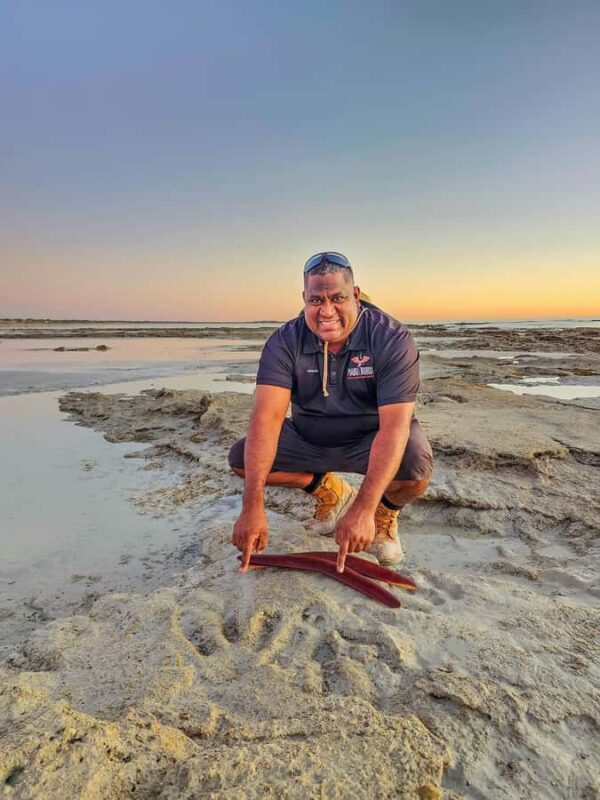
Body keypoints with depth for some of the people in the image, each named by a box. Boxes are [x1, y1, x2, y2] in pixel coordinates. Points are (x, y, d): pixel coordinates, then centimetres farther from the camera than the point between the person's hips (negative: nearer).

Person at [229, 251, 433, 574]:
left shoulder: (392, 339, -24)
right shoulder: (285, 342, -17)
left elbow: (394, 425, -33)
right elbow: (267, 416, -29)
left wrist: (363, 509, -44)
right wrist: (253, 506, -40)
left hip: (370, 439, -3)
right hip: (308, 438, 3)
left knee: (415, 471, -34)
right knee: (241, 458, -14)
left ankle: (386, 510, 6)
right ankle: (331, 491, 9)